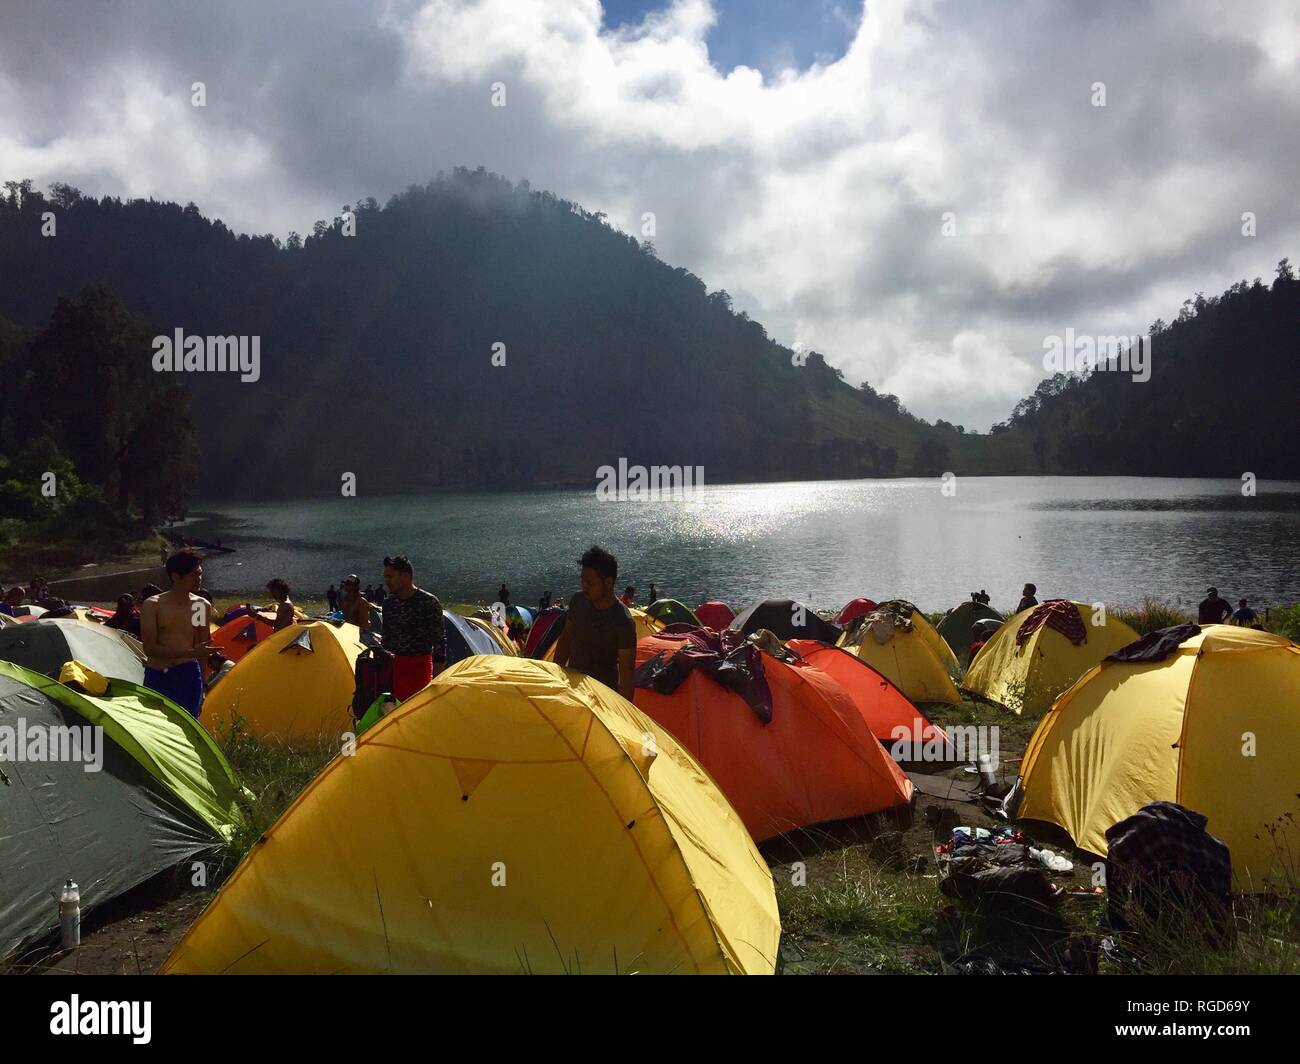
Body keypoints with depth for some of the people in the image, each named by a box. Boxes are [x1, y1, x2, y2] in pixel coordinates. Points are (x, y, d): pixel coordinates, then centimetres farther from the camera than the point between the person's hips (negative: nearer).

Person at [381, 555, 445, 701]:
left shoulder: (429, 602, -11)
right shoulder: (389, 603, 6)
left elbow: (439, 641, -9)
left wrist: (437, 675, -11)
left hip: (420, 666, -5)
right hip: (394, 665, 5)